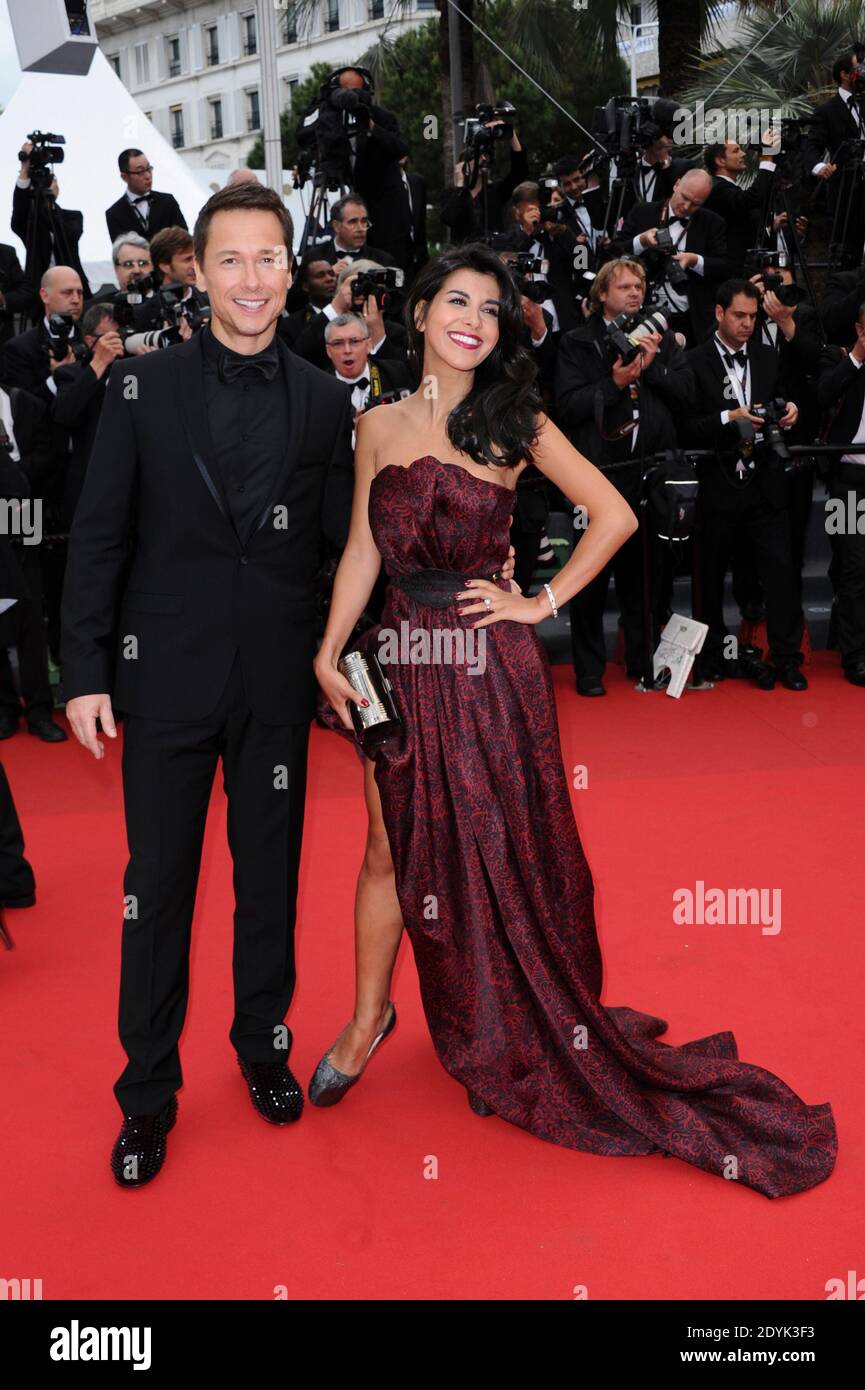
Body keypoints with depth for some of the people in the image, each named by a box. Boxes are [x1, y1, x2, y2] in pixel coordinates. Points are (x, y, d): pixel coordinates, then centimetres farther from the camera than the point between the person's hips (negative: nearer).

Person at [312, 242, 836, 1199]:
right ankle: (369, 1017, 30)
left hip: (490, 664, -2)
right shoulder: (379, 428, 6)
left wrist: (542, 602, -5)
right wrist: (328, 653, -2)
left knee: (502, 853, 8)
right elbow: (362, 550, 7)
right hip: (402, 660, 2)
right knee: (392, 847, 9)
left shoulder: (513, 423, -2)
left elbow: (614, 516, -1)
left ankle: (518, 1039, 28)